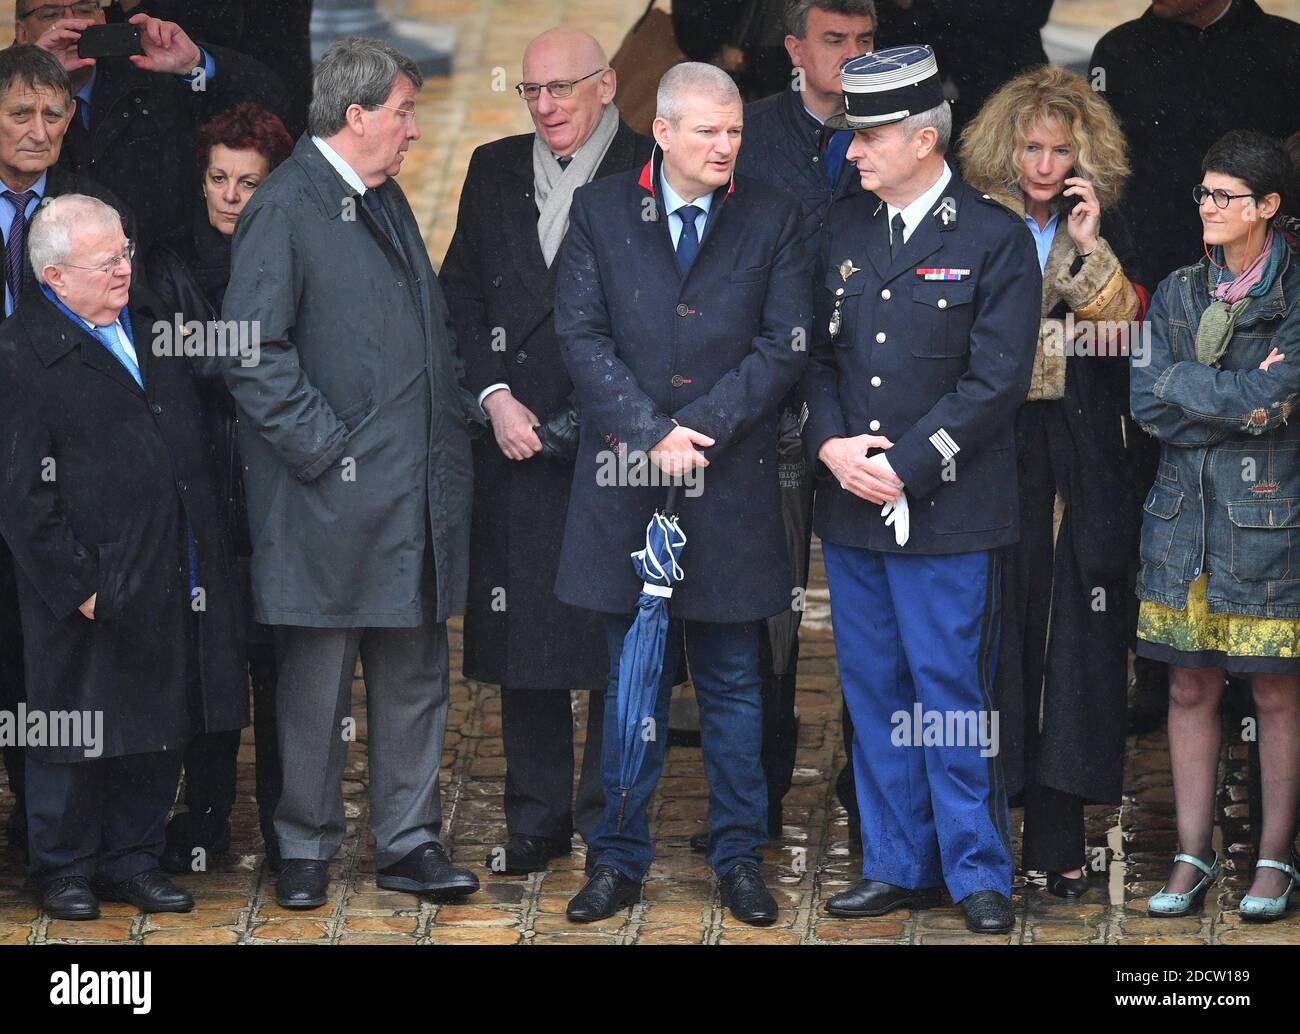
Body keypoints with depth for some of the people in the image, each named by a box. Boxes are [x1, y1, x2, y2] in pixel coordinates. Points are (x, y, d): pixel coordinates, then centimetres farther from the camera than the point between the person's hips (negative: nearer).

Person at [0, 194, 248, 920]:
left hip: (174, 584, 7)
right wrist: (74, 583, -16)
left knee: (160, 727, 12)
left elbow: (193, 445, 20)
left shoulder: (151, 329, 12)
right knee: (78, 728, 5)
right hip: (93, 597, -6)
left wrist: (208, 563, 15)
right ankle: (65, 868, 20)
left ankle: (133, 858, 25)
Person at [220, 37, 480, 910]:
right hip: (333, 500, -8)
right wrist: (327, 452, -17)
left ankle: (410, 842, 19)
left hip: (417, 496, 8)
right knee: (316, 687, 3)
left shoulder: (387, 201, 17)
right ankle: (306, 852, 15)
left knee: (415, 677, 10)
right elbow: (252, 354, -16)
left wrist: (464, 415, 12)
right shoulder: (285, 209, -11)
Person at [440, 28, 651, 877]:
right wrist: (494, 395, -3)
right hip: (516, 438, 4)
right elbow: (460, 295, 10)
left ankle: (608, 824, 10)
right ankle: (537, 820, 18)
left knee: (615, 635, 0)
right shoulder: (495, 171, 13)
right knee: (521, 633, 8)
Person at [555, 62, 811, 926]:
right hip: (627, 478, 0)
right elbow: (583, 335, -2)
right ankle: (622, 859, 16)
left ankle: (740, 857, 17)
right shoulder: (599, 212, 4)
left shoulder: (774, 219, 3)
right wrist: (650, 434, -13)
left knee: (734, 683, 7)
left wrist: (698, 429, -12)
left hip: (732, 481, 0)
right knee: (631, 681, 8)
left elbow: (785, 345, -4)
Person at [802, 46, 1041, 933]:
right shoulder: (844, 230, 11)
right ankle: (899, 867, 20)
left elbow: (997, 379, -10)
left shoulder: (996, 238, -6)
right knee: (875, 694, 10)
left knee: (952, 695, -2)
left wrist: (903, 466, -14)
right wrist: (831, 445, -6)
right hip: (851, 508, 5)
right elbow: (818, 353, 13)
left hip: (949, 511, -5)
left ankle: (978, 872, 9)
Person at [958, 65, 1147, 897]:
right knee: (993, 633, -4)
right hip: (993, 460, -2)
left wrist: (1091, 250, -9)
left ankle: (1058, 842, 5)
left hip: (1082, 466, 2)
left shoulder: (1103, 230, 9)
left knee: (1073, 639, 0)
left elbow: (1124, 334, -1)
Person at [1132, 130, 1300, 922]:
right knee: (1191, 689, 6)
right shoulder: (1177, 294, 10)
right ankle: (1194, 858, 12)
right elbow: (1147, 404, 0)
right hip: (1185, 514, 4)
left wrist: (1183, 383, -7)